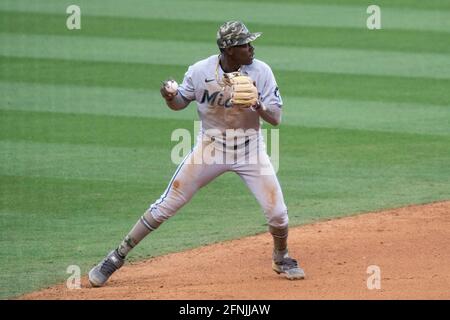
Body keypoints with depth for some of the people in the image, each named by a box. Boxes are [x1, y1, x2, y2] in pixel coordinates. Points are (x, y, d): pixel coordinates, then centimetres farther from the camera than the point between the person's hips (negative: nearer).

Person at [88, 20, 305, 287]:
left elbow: (276, 119, -13)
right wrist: (169, 97, -22)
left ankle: (281, 258, 27)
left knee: (277, 212, -5)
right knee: (166, 206, -3)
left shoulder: (261, 72, -14)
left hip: (249, 148, 1)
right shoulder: (201, 71, -15)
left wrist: (260, 107, -35)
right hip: (211, 146, -1)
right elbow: (180, 103, 2)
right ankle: (117, 257, 8)